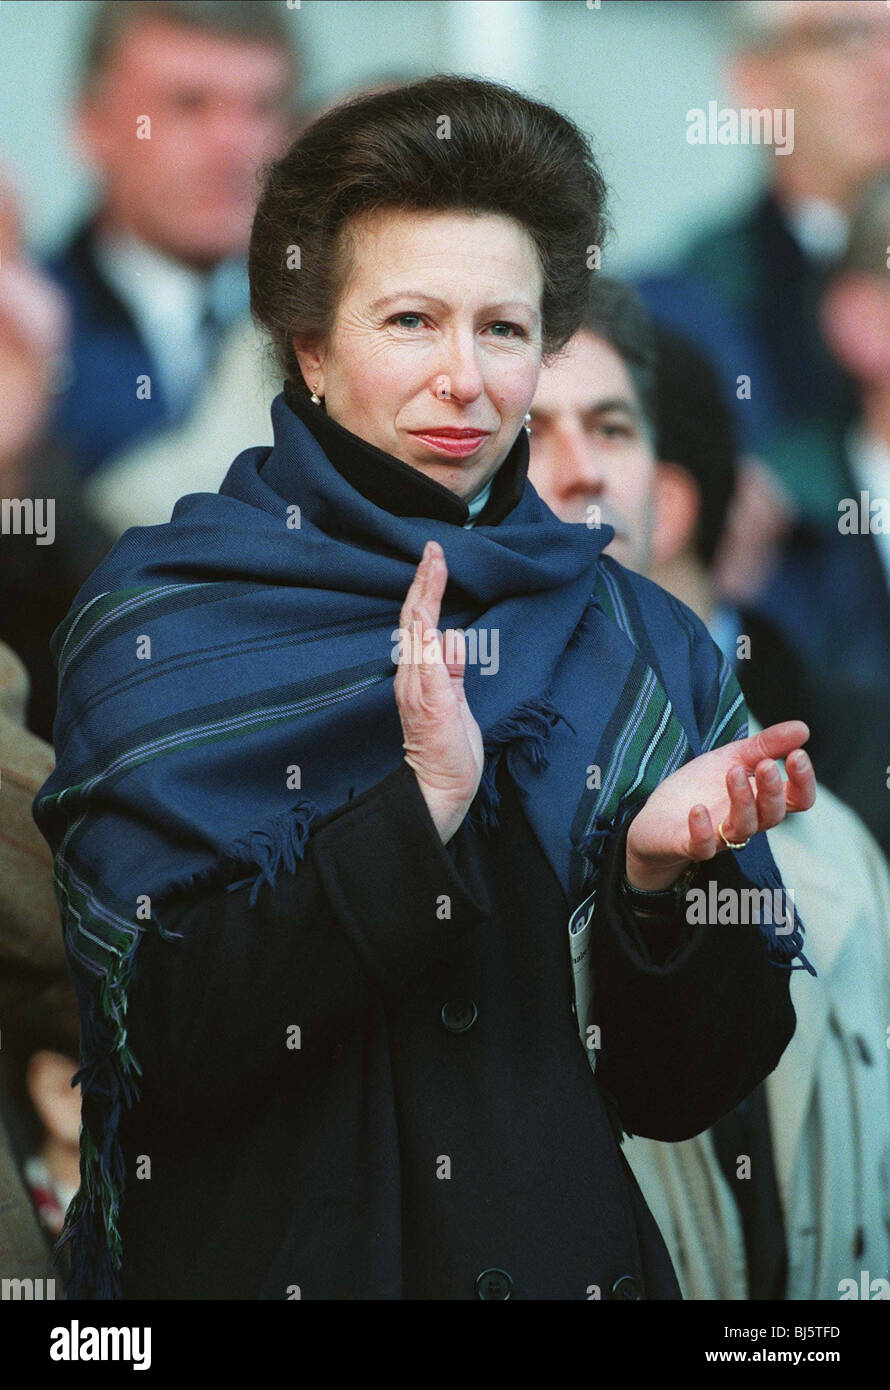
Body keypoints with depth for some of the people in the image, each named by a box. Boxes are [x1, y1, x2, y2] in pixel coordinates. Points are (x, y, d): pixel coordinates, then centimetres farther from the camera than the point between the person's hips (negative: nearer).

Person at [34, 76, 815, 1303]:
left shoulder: (643, 645, 1)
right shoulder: (156, 620, -7)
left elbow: (680, 1095, -1)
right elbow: (158, 1050, -16)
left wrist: (660, 874, -18)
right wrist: (417, 812, -24)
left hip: (565, 1254, 3)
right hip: (256, 1255, -2)